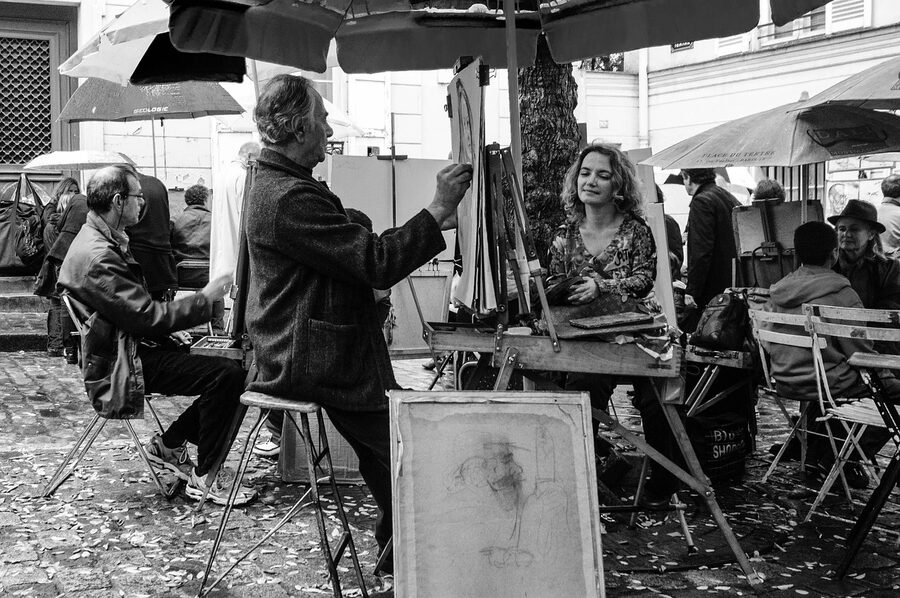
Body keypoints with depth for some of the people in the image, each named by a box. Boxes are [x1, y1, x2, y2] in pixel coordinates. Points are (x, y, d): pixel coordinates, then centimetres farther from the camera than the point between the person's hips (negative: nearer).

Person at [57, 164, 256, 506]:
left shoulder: (107, 240, 13)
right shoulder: (97, 257, -22)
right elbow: (149, 317, -24)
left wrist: (171, 331, 9)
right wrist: (204, 298, -15)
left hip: (133, 346, 10)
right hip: (121, 365, -10)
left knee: (231, 371, 0)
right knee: (226, 375, -21)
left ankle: (169, 445, 12)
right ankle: (205, 477, -10)